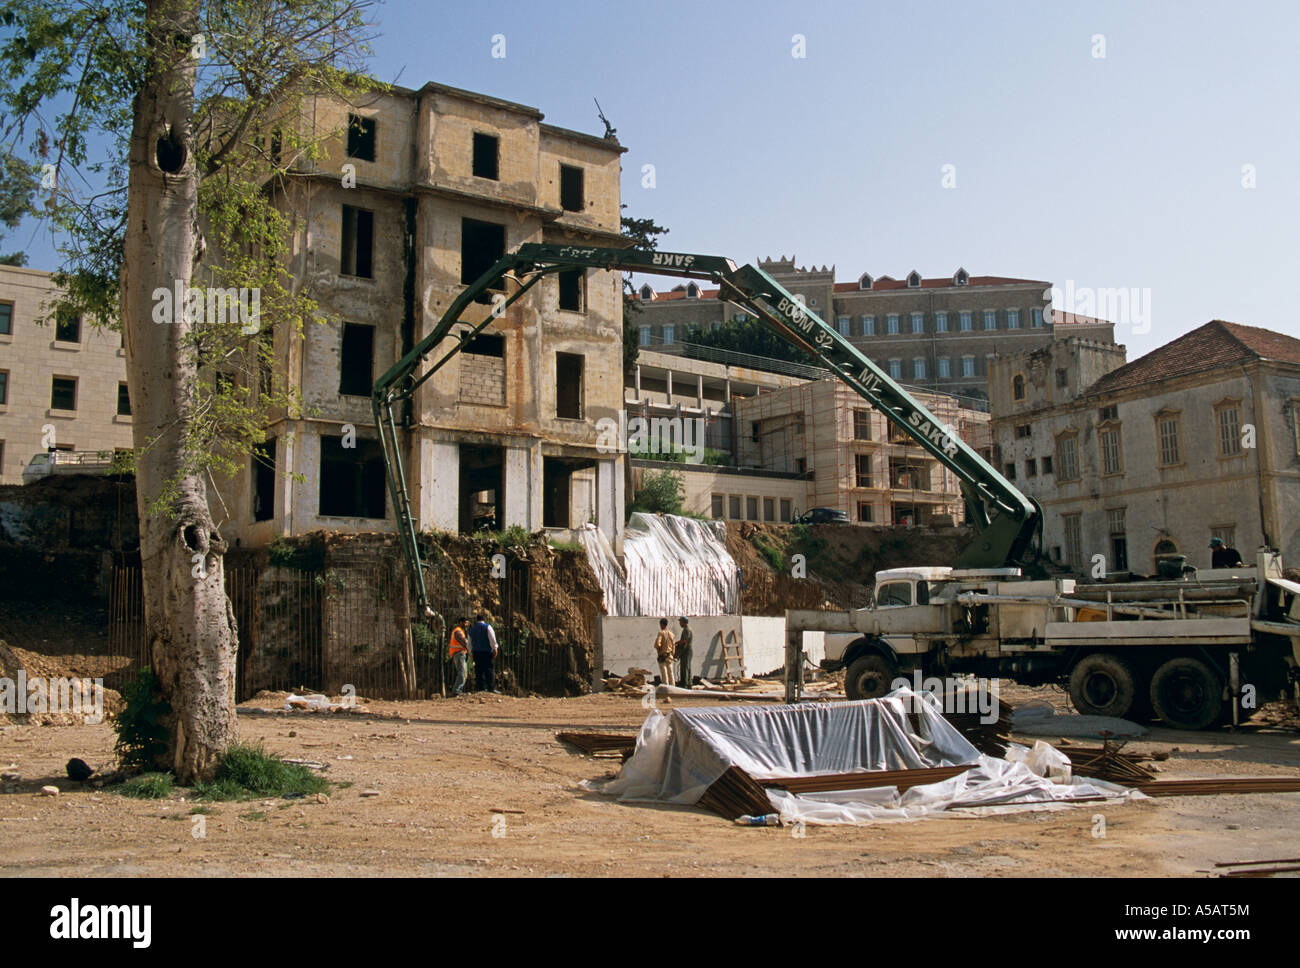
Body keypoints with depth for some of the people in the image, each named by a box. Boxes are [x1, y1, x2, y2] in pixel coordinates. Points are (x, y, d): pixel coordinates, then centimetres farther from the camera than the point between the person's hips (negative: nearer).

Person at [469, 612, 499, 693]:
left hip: (476, 652, 4)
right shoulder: (487, 627, -2)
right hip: (486, 651, -4)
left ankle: (480, 687, 3)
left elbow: (470, 643, 18)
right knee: (488, 670, -6)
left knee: (478, 671, 6)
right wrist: (495, 649, -6)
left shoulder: (472, 629, 14)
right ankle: (490, 688, -11)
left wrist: (470, 652, 24)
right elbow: (492, 639, -9)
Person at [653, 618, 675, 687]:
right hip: (669, 655, 5)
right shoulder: (671, 634, 4)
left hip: (662, 656, -5)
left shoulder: (661, 633, -13)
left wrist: (658, 650, -5)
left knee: (664, 673, -1)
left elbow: (657, 644, -25)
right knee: (670, 673, 12)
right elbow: (673, 646, 8)